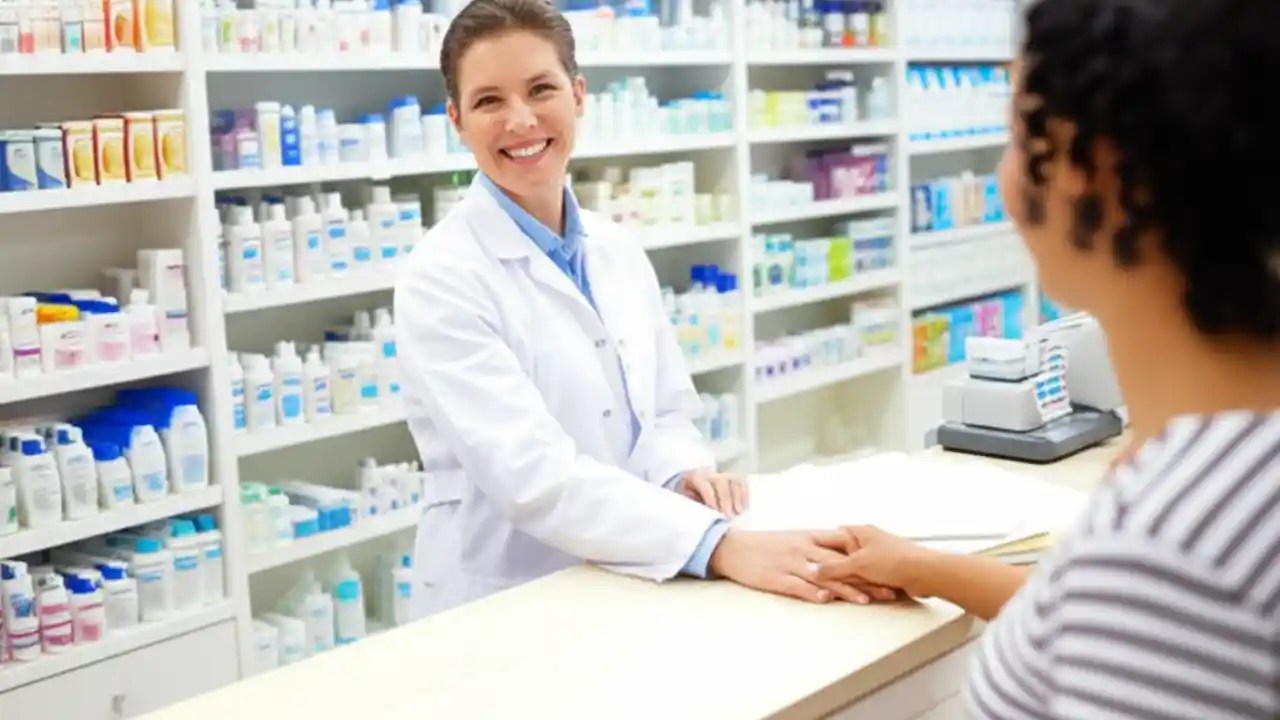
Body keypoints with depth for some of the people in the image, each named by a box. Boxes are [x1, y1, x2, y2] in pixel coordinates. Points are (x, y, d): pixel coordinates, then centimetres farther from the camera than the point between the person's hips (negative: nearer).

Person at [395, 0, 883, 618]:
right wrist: (718, 546, -31)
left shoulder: (618, 251, 6)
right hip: (502, 604, -4)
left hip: (627, 589, 4)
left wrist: (685, 474, -9)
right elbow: (532, 474, -21)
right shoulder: (440, 280, -12)